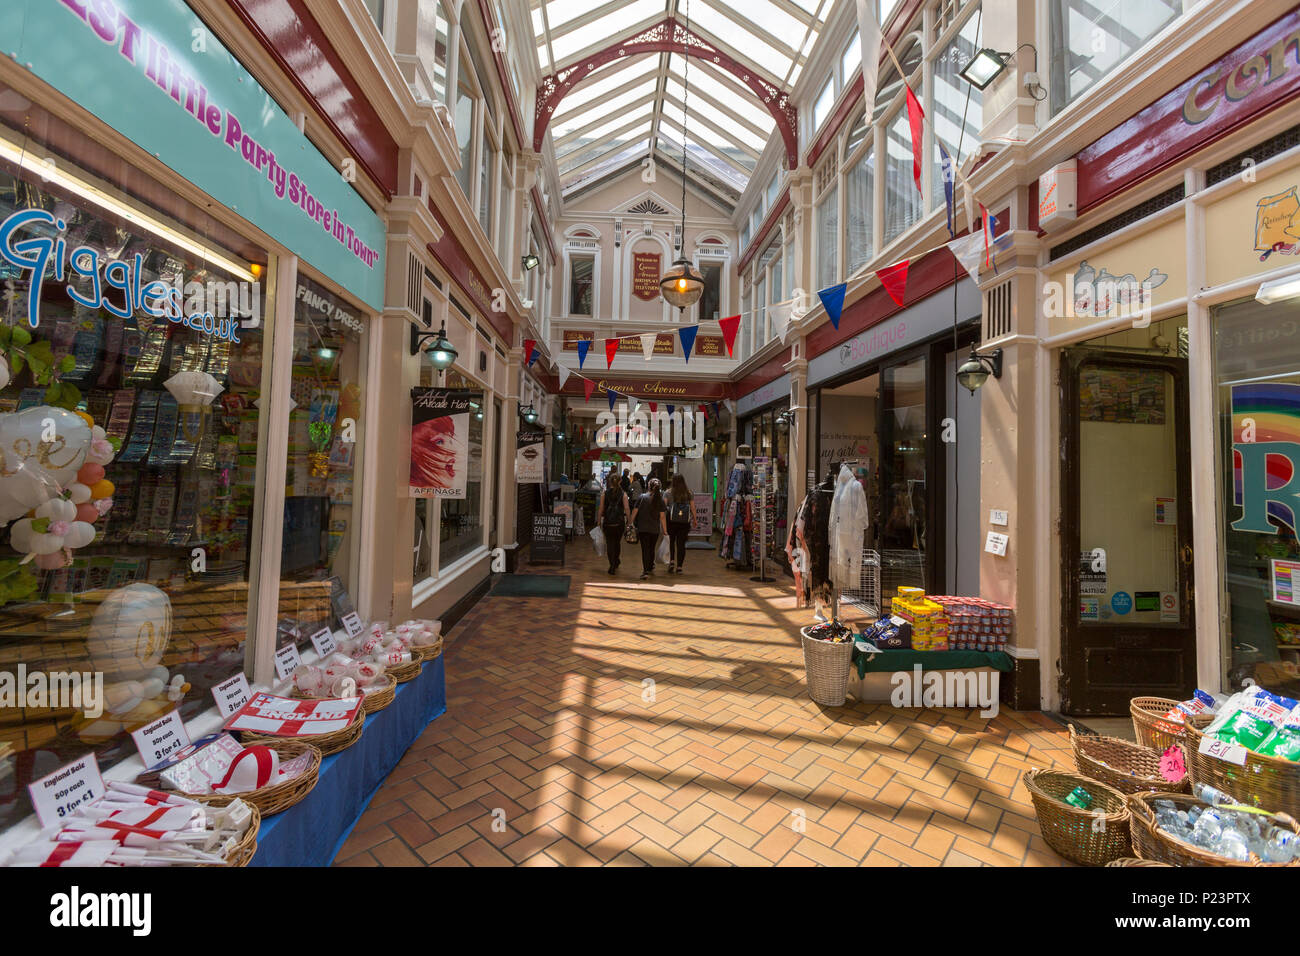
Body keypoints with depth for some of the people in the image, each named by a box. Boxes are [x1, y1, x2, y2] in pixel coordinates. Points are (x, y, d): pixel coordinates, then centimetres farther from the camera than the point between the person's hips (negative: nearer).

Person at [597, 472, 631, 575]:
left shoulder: (604, 493, -2)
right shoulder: (623, 494, -3)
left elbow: (601, 508, -3)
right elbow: (627, 508, -8)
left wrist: (599, 521, 6)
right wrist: (628, 521, 1)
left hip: (607, 522, -1)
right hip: (619, 522, 1)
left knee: (610, 543, 5)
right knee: (617, 543, 18)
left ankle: (613, 565, 1)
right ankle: (615, 564, 25)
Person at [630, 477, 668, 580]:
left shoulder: (642, 497, -7)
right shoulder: (660, 500, -4)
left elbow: (635, 511, -4)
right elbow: (662, 516, -3)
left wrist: (632, 522, 9)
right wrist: (665, 530, 4)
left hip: (642, 528, -2)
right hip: (655, 529, 2)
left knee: (645, 550, -1)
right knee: (652, 549, 19)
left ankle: (645, 571, -11)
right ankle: (651, 568, 35)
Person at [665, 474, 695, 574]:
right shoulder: (689, 493, 4)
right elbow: (693, 508, 4)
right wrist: (694, 519, 14)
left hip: (672, 521, -1)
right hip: (685, 522, 1)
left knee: (671, 541, 17)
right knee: (681, 543, 6)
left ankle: (671, 561, 2)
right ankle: (679, 567, 7)